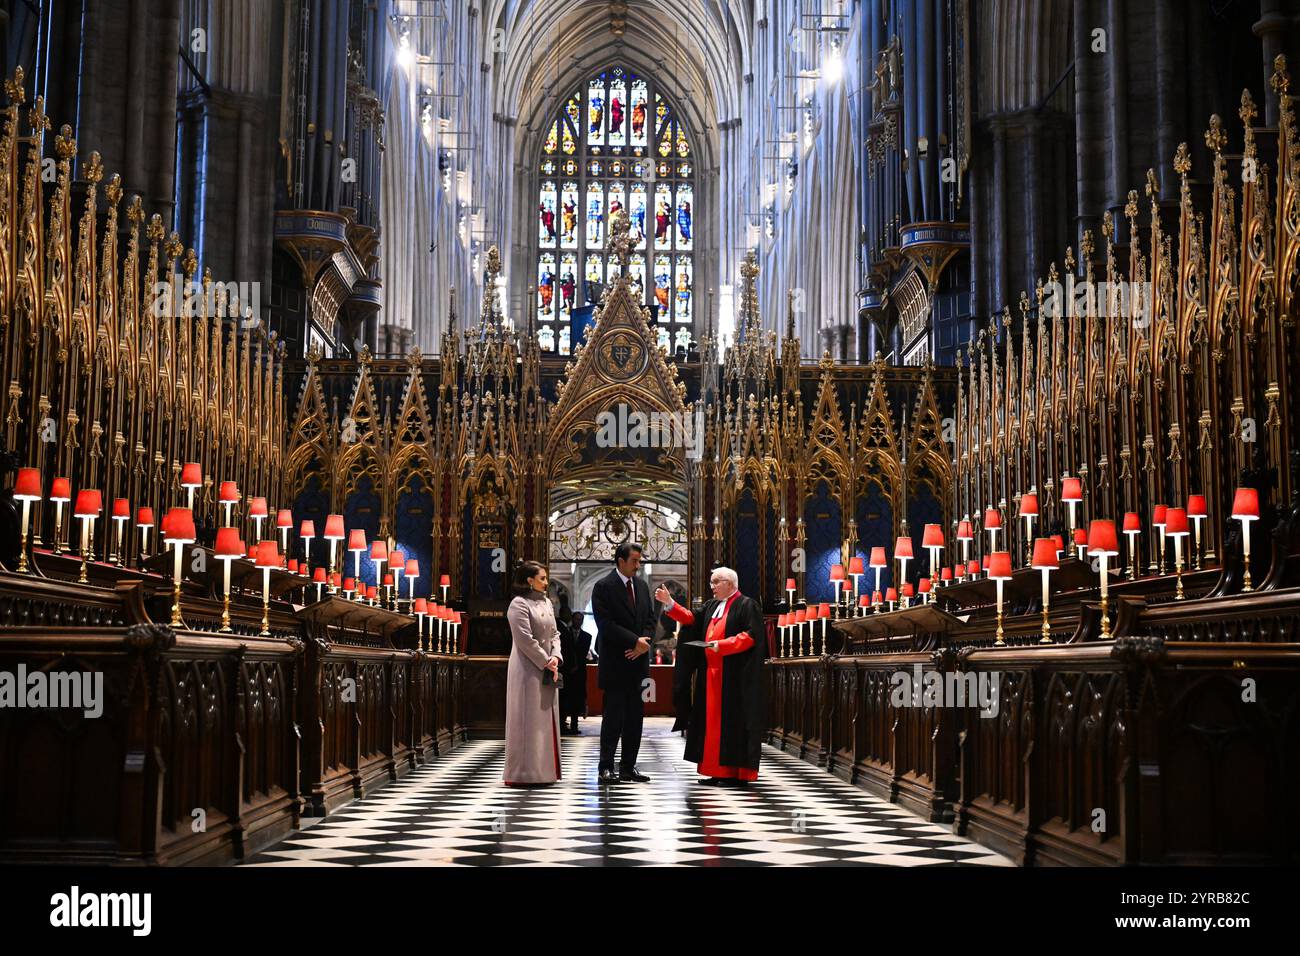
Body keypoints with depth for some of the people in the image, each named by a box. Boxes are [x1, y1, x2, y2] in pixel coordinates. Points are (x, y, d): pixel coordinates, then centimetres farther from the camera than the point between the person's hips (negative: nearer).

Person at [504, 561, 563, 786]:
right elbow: (525, 640, -16)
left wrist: (556, 657, -3)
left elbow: (554, 633, 14)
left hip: (547, 670, 8)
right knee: (527, 720, -5)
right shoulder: (519, 604, -11)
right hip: (528, 670, -8)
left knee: (547, 720, 10)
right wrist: (546, 662, -13)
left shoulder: (546, 602, 14)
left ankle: (543, 770, 16)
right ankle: (522, 773, -1)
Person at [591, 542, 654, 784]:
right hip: (615, 663, -6)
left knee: (635, 716, 7)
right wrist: (635, 641, -15)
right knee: (613, 716, -4)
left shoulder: (642, 586, 13)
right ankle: (606, 767, 2)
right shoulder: (603, 587, -8)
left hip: (637, 660, 6)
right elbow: (606, 624, -15)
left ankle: (628, 767, 12)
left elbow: (650, 619, 13)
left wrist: (644, 642, -5)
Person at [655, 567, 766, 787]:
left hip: (735, 676, -8)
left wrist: (722, 645, -20)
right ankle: (718, 771, 11)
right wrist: (669, 603, 5)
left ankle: (737, 773, -3)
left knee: (733, 721, -7)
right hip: (712, 674, 8)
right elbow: (692, 620, 13)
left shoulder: (747, 605, -5)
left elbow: (751, 636, -15)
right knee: (713, 720, 7)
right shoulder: (711, 606, 19)